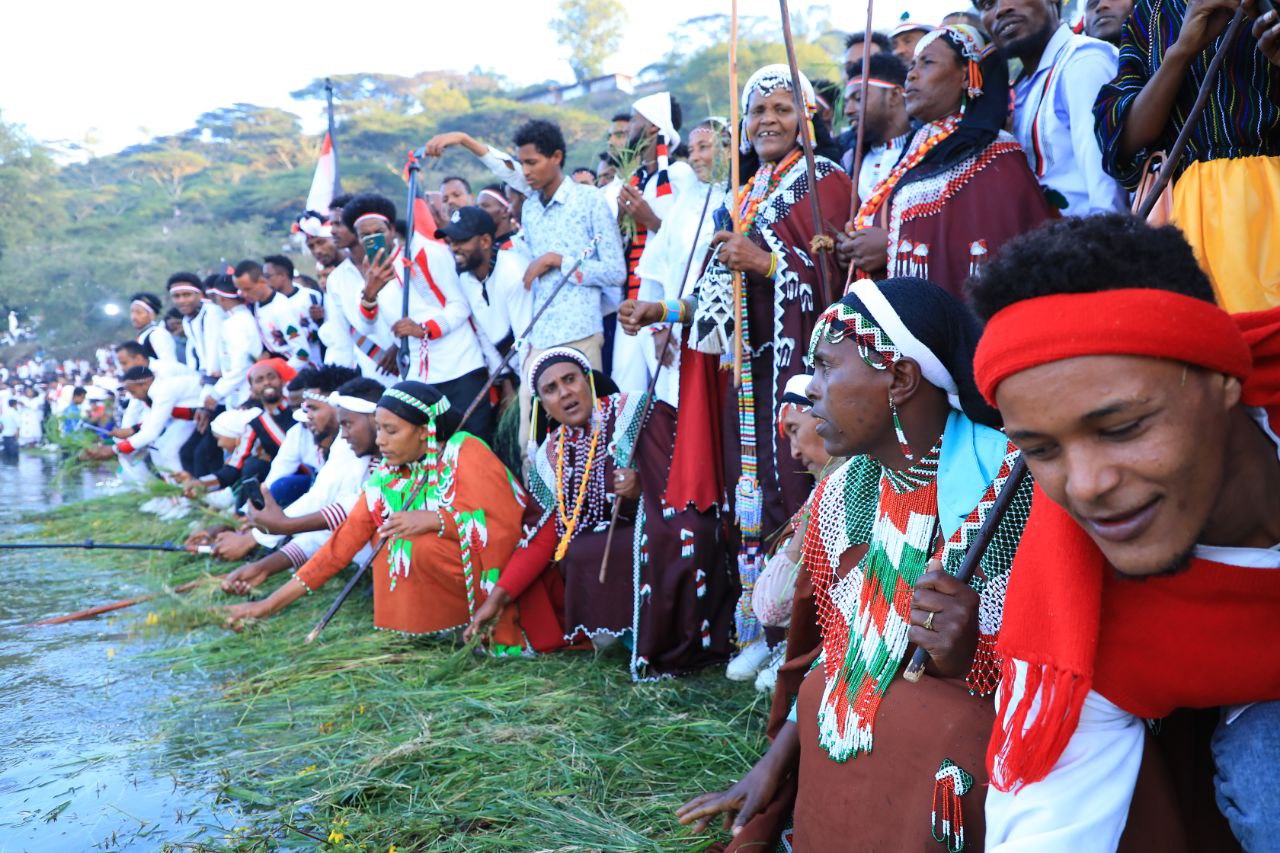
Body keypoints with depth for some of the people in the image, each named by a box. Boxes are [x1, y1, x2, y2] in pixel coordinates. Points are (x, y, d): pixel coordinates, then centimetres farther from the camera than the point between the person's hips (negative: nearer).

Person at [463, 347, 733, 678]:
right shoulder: (552, 455, 6)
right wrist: (498, 595, -5)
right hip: (612, 546, 6)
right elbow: (542, 536, 2)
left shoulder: (639, 414, -9)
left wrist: (642, 488, -29)